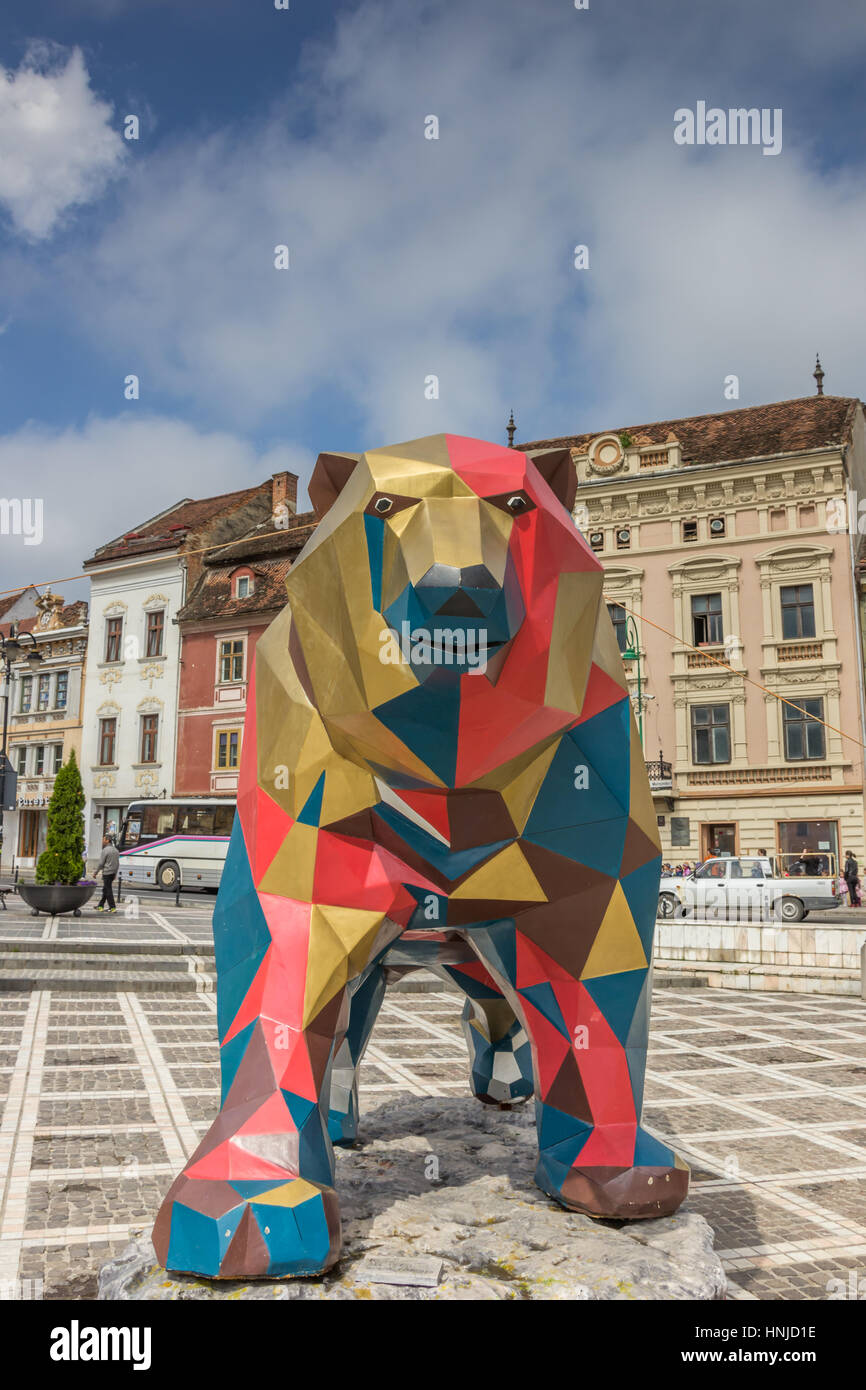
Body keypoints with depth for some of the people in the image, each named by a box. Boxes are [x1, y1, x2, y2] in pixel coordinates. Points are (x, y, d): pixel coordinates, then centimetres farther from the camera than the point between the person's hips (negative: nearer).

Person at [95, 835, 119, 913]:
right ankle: (100, 906, 24)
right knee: (105, 890, 16)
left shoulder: (105, 850, -13)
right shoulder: (115, 850, 12)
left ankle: (112, 907, -5)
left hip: (107, 873, -8)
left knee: (108, 890, -4)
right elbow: (118, 863, 16)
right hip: (113, 873, 8)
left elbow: (100, 863, -13)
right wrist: (115, 873, 23)